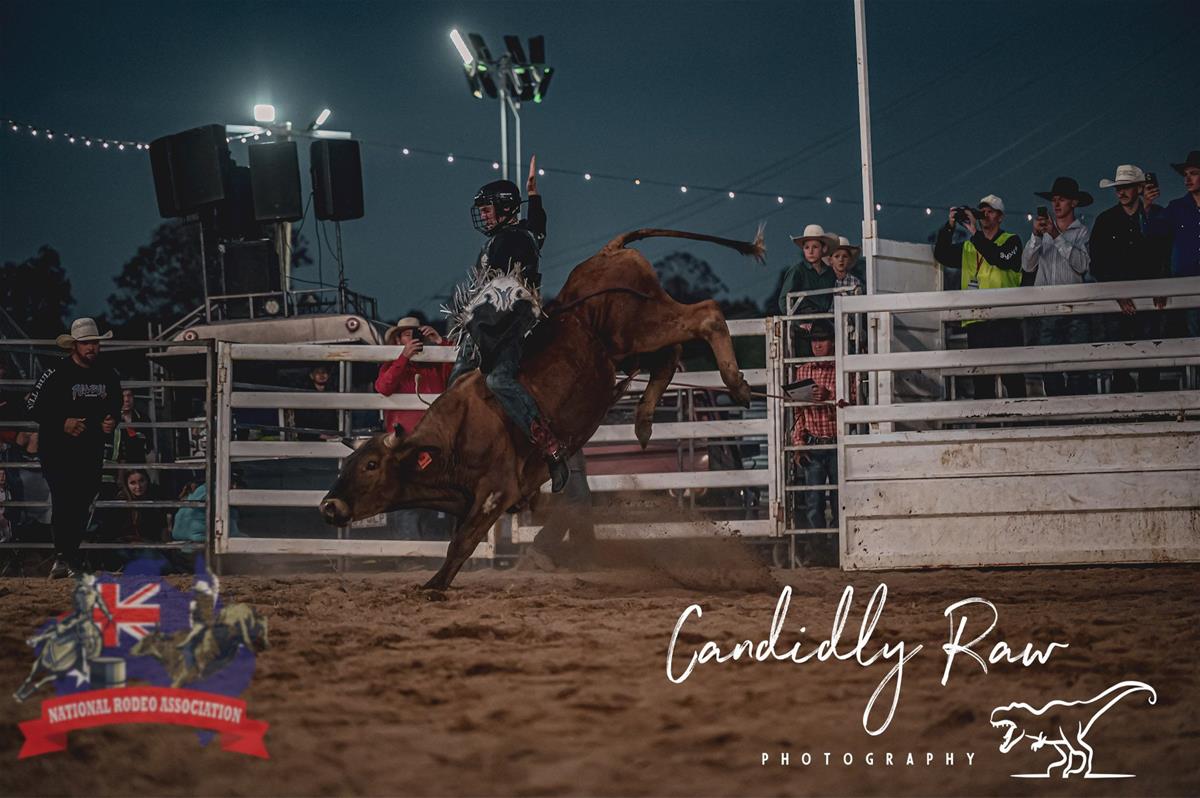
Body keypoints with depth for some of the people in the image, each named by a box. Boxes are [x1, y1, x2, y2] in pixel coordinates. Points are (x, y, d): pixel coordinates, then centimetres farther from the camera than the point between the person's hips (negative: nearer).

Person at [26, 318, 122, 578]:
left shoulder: (108, 376, 8)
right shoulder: (56, 375, -9)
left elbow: (116, 406, 23)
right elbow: (34, 407, -7)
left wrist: (112, 421, 0)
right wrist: (63, 423, -19)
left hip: (92, 451, 5)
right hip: (58, 449, -5)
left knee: (82, 505, 7)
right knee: (64, 501, -14)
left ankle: (72, 556, 18)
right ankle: (62, 557, -15)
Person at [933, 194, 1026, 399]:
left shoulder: (1011, 241, 8)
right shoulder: (968, 247, 21)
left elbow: (1002, 259, -13)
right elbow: (942, 256, 8)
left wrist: (975, 233, -14)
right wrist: (949, 227, -4)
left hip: (1005, 321, -4)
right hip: (976, 323, 4)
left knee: (1013, 379, -8)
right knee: (981, 382, 3)